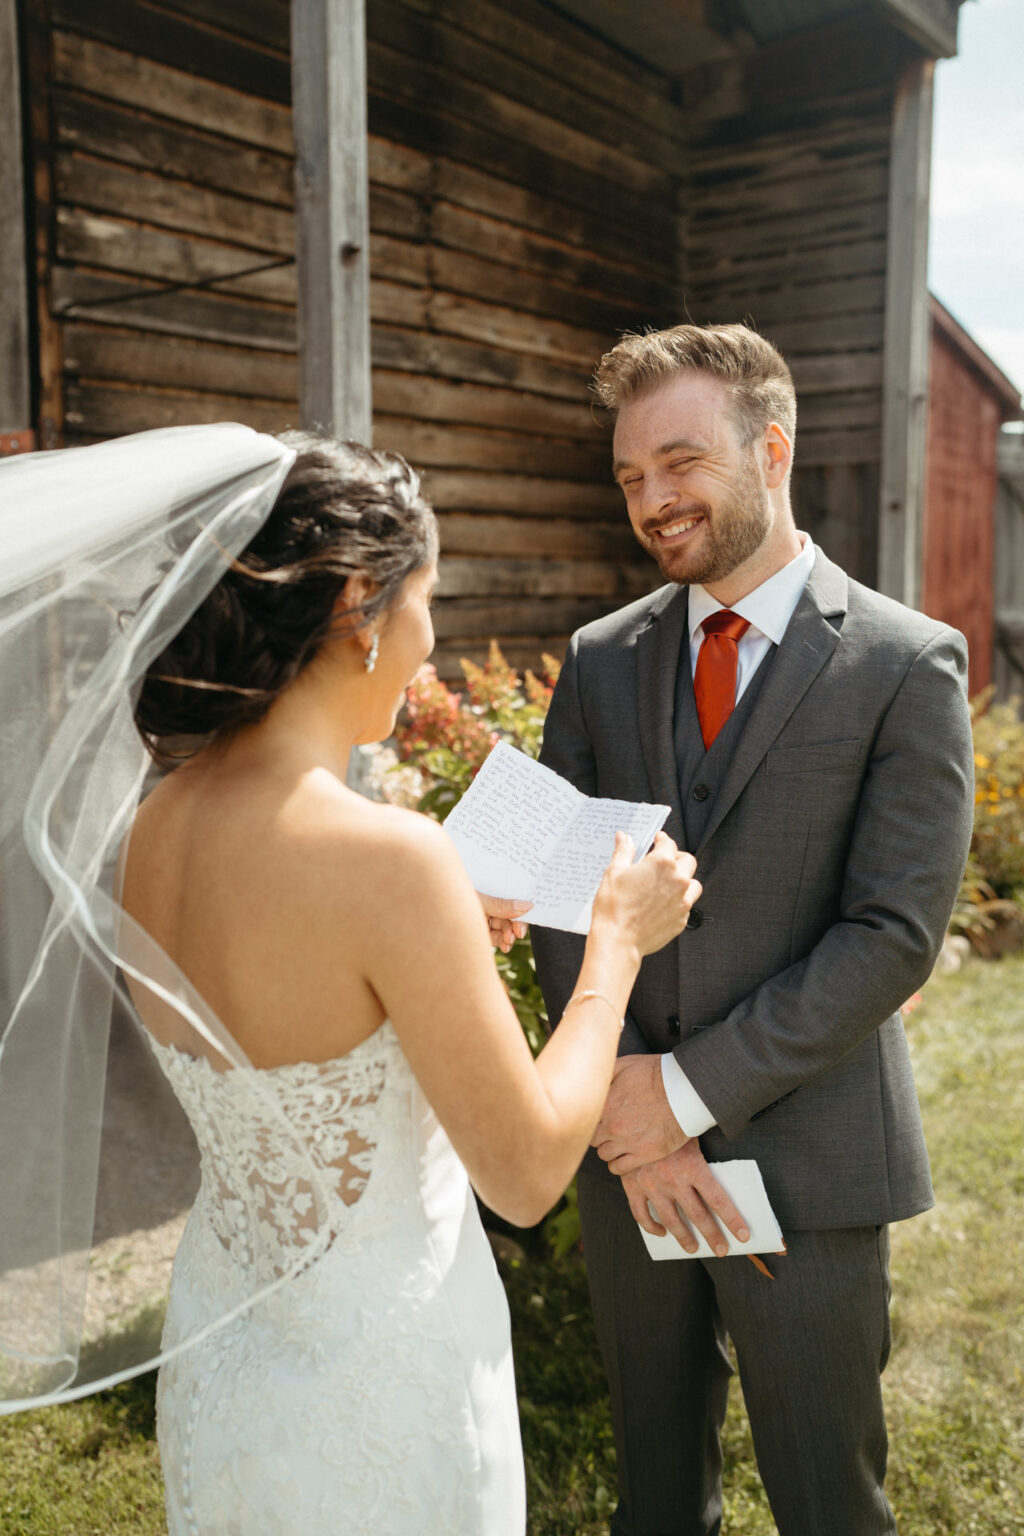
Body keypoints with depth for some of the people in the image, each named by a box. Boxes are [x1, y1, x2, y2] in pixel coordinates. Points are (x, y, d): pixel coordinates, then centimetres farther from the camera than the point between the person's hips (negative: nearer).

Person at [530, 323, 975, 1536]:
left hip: (804, 1162, -3)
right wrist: (624, 1111, -9)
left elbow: (896, 933, -15)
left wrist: (689, 1086, -17)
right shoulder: (601, 660, 3)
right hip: (630, 1155, 4)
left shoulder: (906, 664, -9)